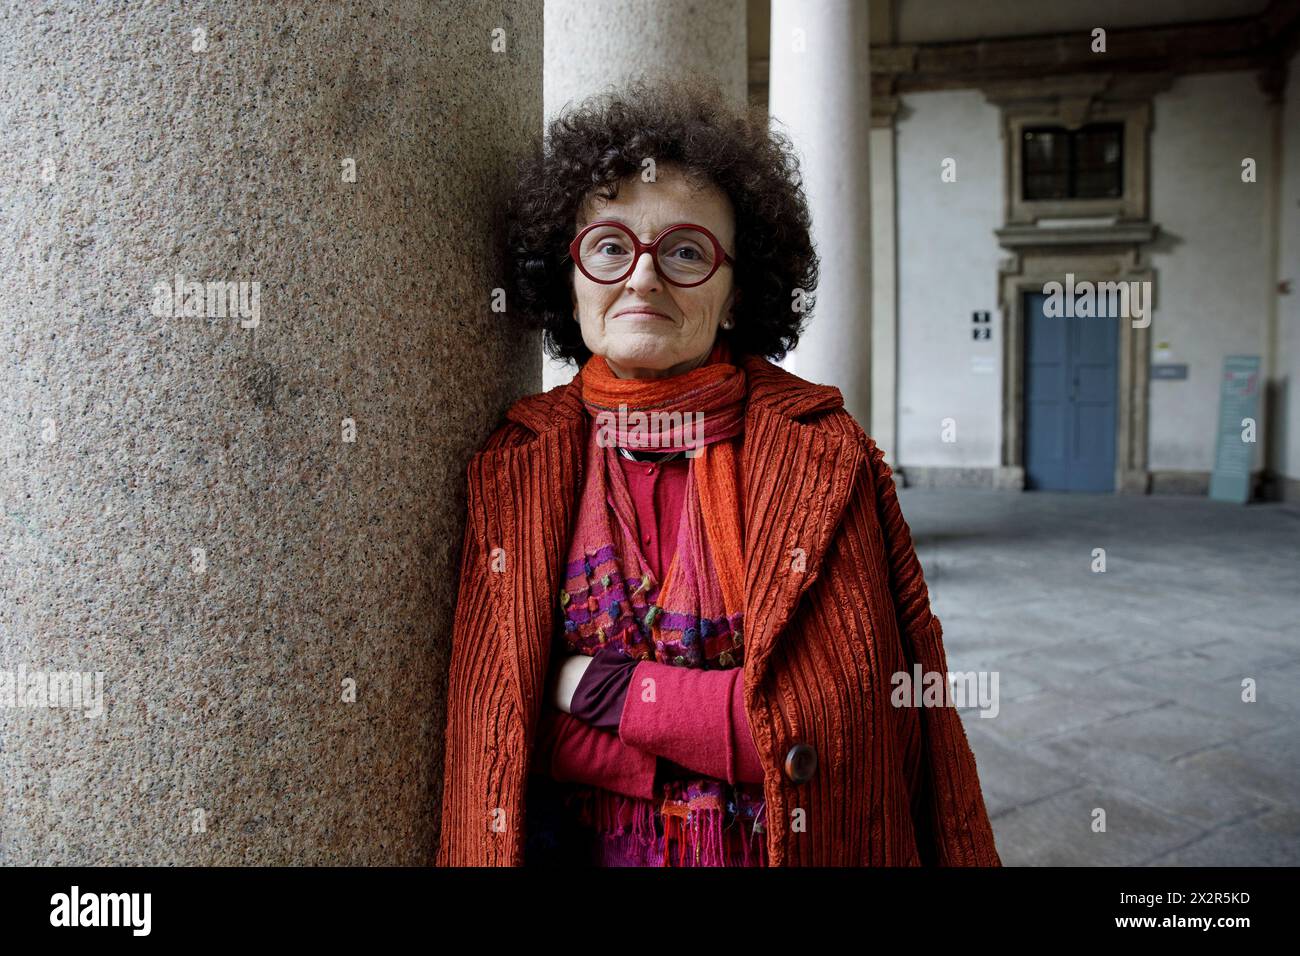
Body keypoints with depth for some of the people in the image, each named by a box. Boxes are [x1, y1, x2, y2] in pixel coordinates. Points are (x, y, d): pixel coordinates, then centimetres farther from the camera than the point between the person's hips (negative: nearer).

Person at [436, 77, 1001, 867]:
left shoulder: (825, 453, -10)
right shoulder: (510, 474, -7)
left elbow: (850, 713, -14)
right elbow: (492, 740, -8)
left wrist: (614, 694, -17)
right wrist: (735, 739, -18)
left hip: (803, 843, 0)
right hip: (574, 847, 1)